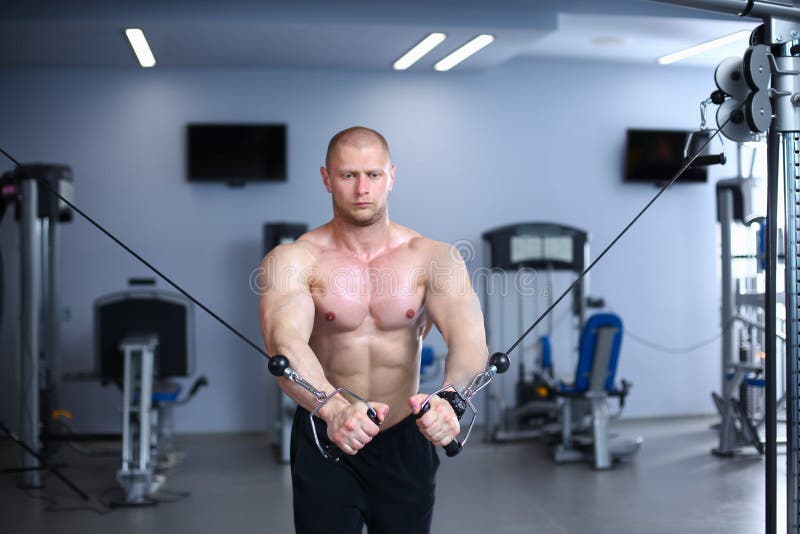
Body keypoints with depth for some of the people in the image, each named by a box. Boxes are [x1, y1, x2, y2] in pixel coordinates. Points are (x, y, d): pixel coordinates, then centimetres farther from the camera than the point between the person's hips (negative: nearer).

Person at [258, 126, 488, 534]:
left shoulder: (433, 258, -9)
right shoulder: (294, 260, -14)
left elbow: (470, 340, -25)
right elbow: (285, 343, -32)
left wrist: (449, 398, -47)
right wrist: (334, 408, -52)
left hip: (405, 440, 2)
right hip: (323, 439, -1)